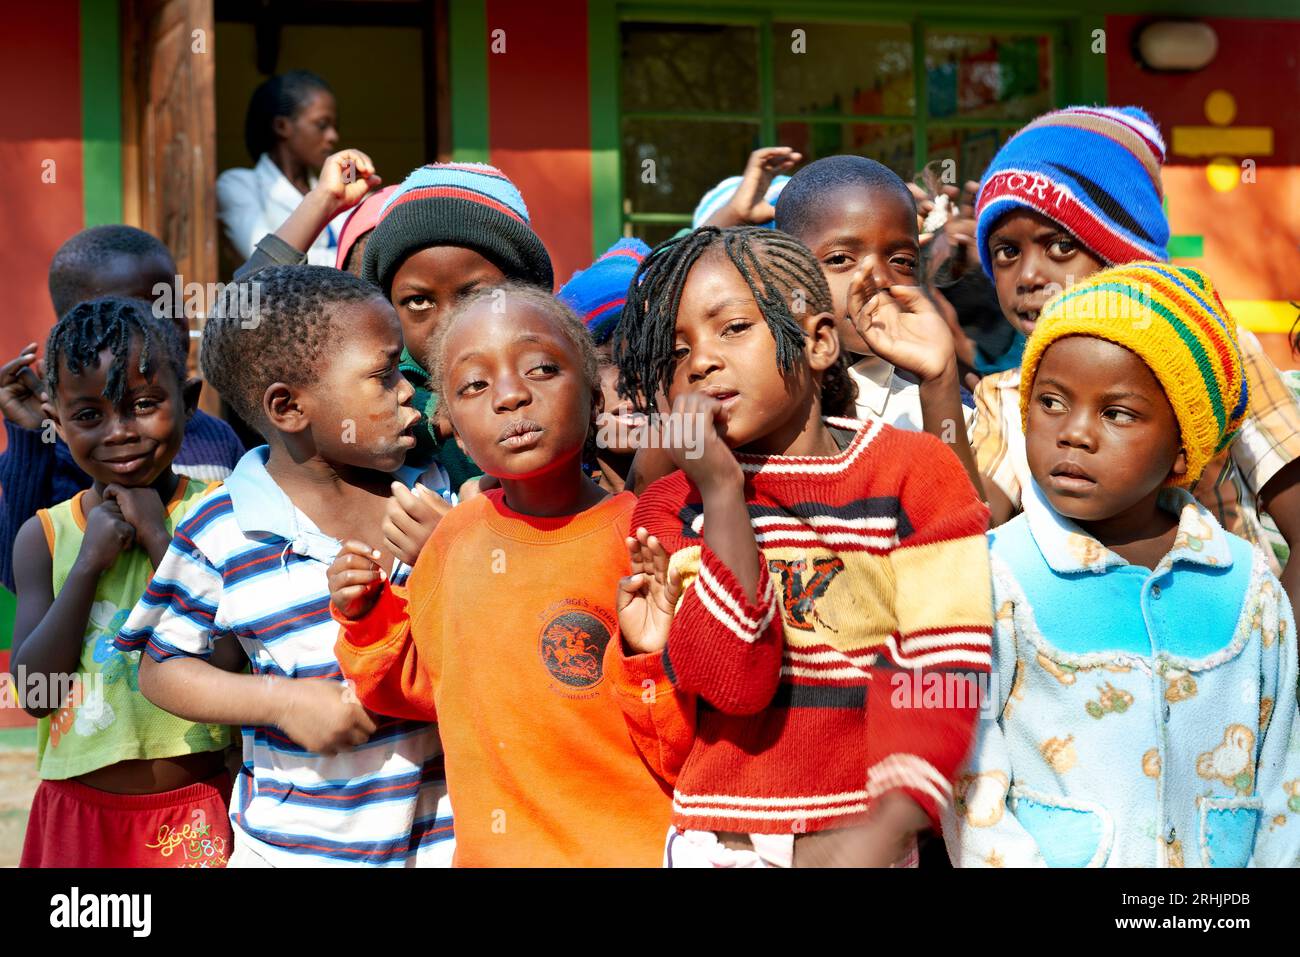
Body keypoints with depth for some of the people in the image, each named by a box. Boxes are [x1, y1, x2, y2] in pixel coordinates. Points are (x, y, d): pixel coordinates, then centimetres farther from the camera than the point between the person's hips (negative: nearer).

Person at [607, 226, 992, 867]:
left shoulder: (912, 471, -4)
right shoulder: (673, 509, -1)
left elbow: (941, 667, -13)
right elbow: (735, 681, -15)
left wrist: (884, 828, -25)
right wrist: (721, 492, -17)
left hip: (867, 840, -1)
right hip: (718, 839, 1)